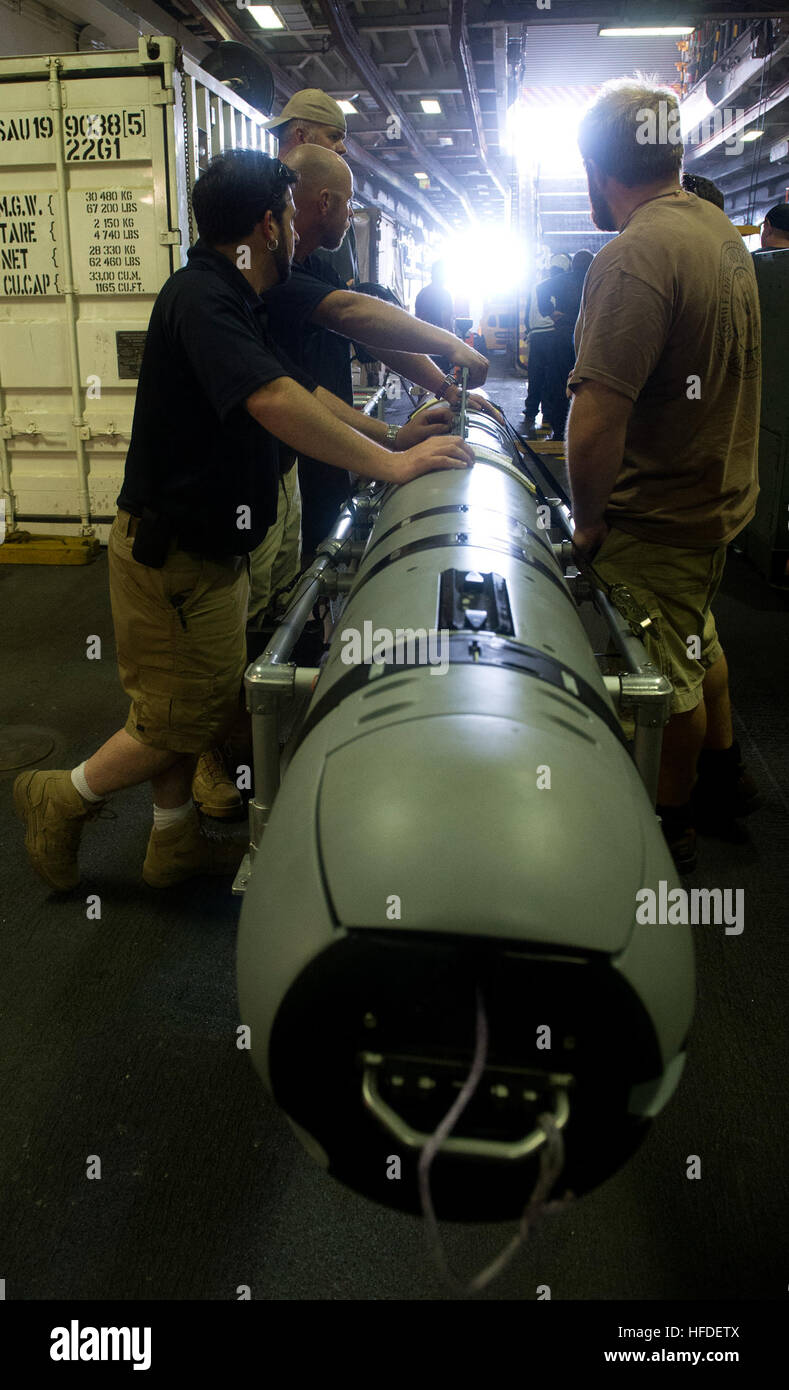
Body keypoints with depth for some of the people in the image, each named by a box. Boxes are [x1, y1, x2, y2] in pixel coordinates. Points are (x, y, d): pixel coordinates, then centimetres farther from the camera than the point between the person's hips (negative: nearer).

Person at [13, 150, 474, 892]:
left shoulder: (232, 303, 14)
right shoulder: (200, 297, -20)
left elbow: (308, 393, 15)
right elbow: (274, 401, -33)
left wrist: (397, 438, 10)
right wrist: (390, 465, -29)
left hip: (201, 546, 10)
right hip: (172, 551, -10)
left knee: (191, 710, 18)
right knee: (184, 719, 2)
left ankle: (175, 842, 33)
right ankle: (60, 799, 21)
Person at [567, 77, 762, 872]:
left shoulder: (635, 257, -25)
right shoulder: (720, 228, 7)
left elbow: (595, 424, -31)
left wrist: (588, 521, -16)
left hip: (660, 518, -9)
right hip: (721, 493, 9)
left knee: (665, 672, 6)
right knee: (696, 642, 25)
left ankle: (669, 829, 26)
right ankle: (724, 778, 44)